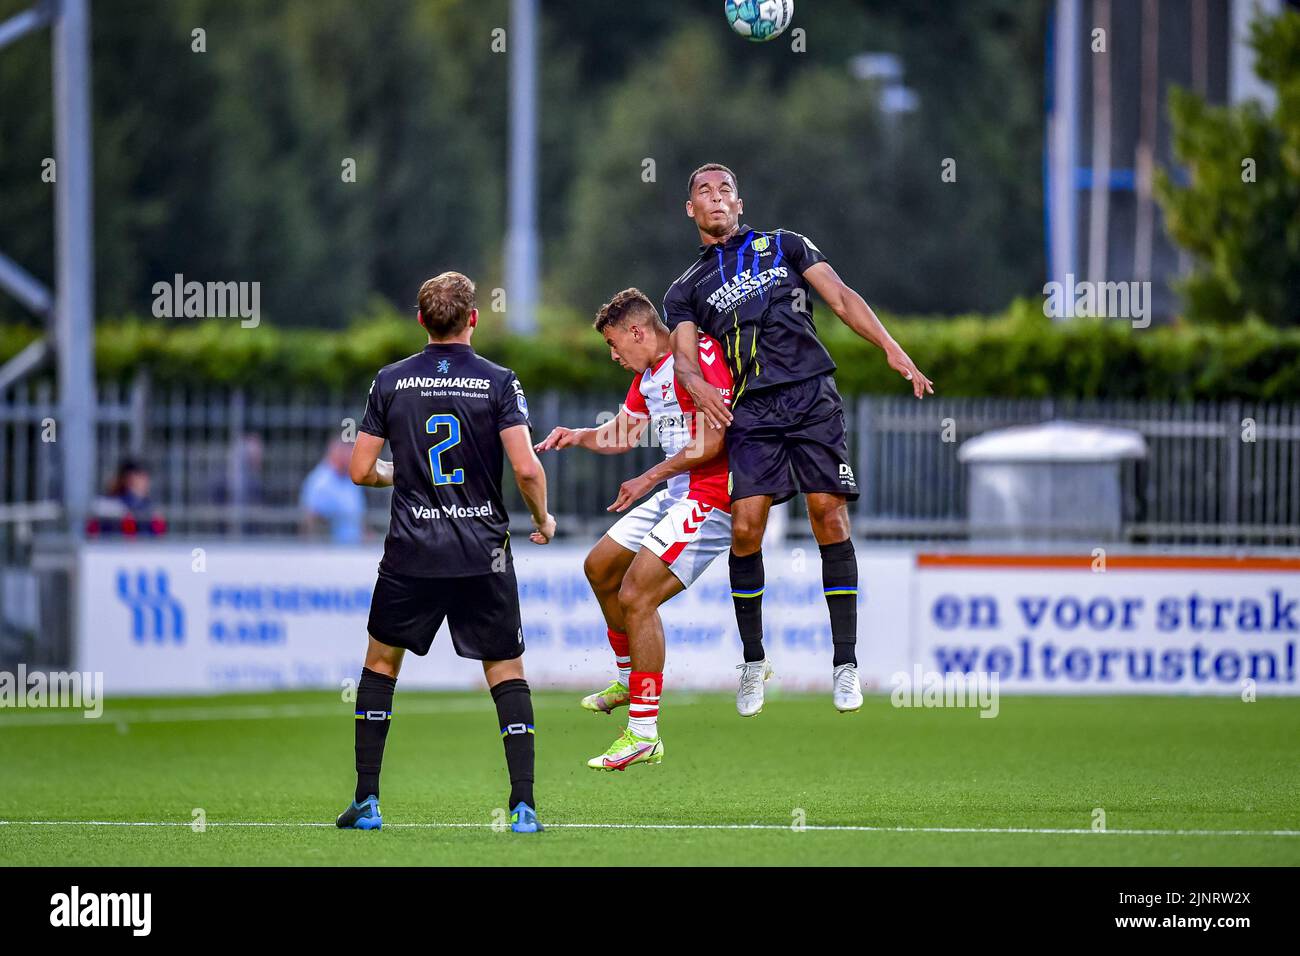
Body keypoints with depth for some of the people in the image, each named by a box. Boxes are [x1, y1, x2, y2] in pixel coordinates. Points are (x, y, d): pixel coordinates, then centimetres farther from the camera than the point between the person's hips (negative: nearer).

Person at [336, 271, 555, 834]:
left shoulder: (391, 381, 1)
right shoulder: (499, 382, -4)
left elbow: (361, 470, 3)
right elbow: (526, 469, -11)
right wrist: (543, 518, 7)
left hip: (411, 553, 1)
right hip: (484, 554, -1)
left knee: (381, 662, 17)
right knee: (506, 671, 8)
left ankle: (366, 801, 12)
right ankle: (523, 805, -2)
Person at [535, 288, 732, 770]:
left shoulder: (699, 356, -17)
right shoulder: (648, 373, 15)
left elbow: (712, 442, -23)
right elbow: (622, 433, 29)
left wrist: (649, 479, -16)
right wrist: (579, 436, 9)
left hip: (710, 498, -11)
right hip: (676, 495, 11)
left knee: (636, 595, -18)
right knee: (600, 567, 22)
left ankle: (643, 734, -16)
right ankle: (630, 679, 38)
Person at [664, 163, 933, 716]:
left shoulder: (783, 246, 17)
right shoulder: (686, 290, 18)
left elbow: (841, 298, 8)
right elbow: (683, 356, 4)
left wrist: (892, 350, -6)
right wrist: (699, 386, -21)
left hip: (812, 398, -1)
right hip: (751, 409, 1)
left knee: (830, 519, -10)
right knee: (745, 529, -11)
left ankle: (845, 662, -5)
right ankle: (753, 661, 5)